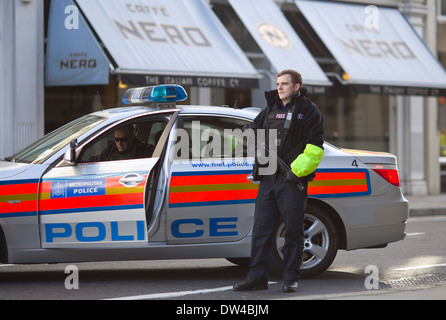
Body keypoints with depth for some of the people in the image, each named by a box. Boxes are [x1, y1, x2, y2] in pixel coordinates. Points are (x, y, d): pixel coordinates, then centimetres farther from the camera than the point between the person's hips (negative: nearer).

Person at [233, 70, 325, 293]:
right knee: (261, 229, 3)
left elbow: (314, 149, -8)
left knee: (293, 230, 0)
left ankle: (291, 279, 7)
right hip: (268, 178, 6)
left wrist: (297, 170, -17)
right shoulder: (271, 109, 18)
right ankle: (257, 277, 6)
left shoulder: (308, 111, 0)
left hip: (292, 180, -5)